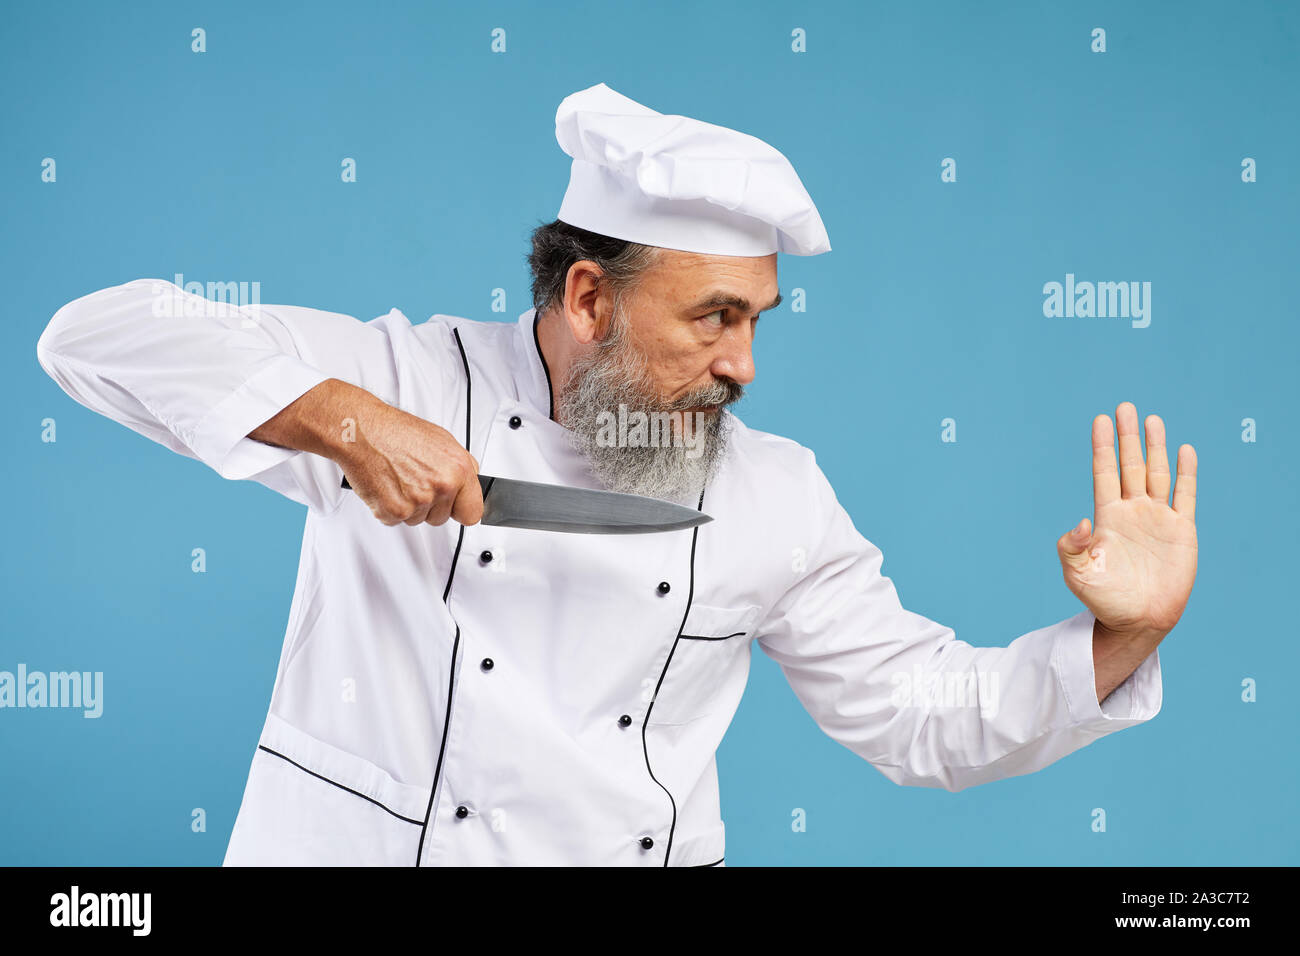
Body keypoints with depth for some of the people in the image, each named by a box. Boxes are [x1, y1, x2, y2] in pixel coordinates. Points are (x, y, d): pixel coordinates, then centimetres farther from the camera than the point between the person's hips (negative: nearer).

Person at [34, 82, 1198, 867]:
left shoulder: (776, 497, 7)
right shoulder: (405, 380, -2)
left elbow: (930, 718, 11)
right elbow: (103, 336, -9)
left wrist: (1122, 635, -4)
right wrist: (345, 420, -21)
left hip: (634, 847, 3)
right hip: (355, 842, -2)